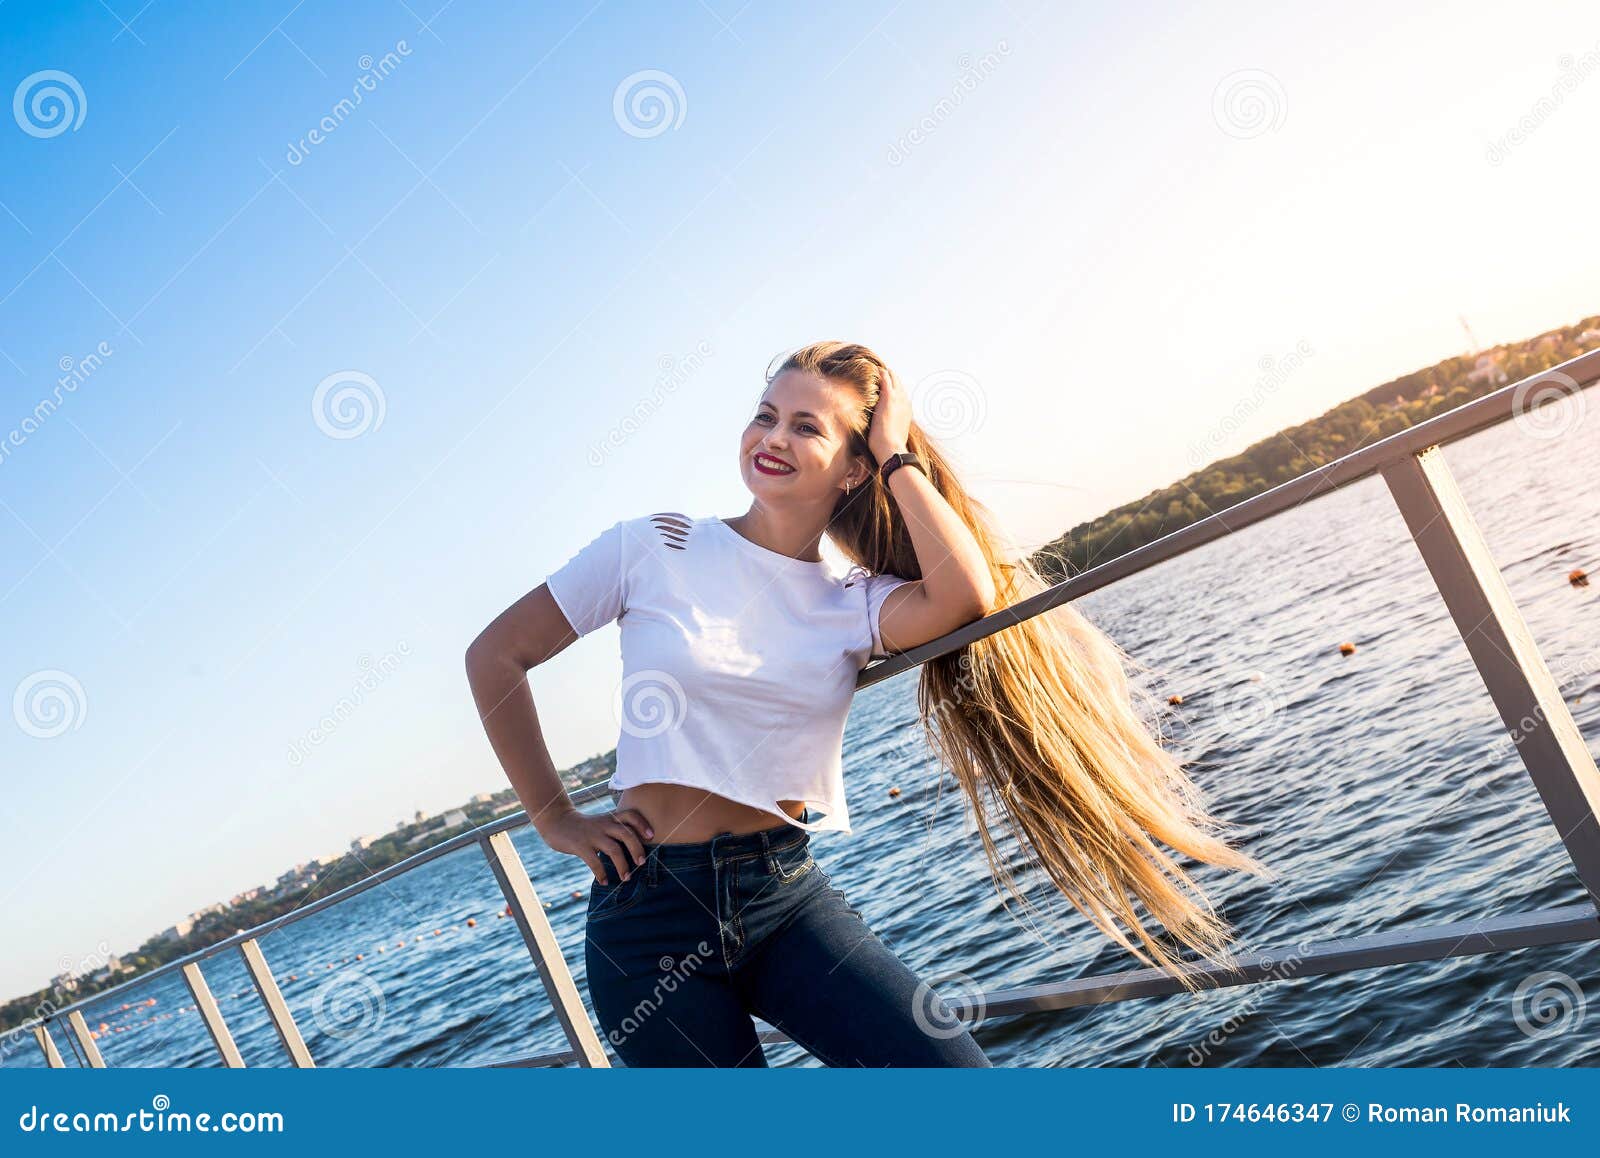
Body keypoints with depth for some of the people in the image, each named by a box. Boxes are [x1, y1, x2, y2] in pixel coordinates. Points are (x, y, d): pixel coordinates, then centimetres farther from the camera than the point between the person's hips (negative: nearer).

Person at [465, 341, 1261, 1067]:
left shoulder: (854, 603, 3)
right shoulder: (654, 547, -2)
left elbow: (966, 594, -19)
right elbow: (496, 655, 2)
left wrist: (899, 457, -7)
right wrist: (558, 822, -1)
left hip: (788, 894, 2)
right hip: (650, 914, -2)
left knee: (954, 1079, -15)